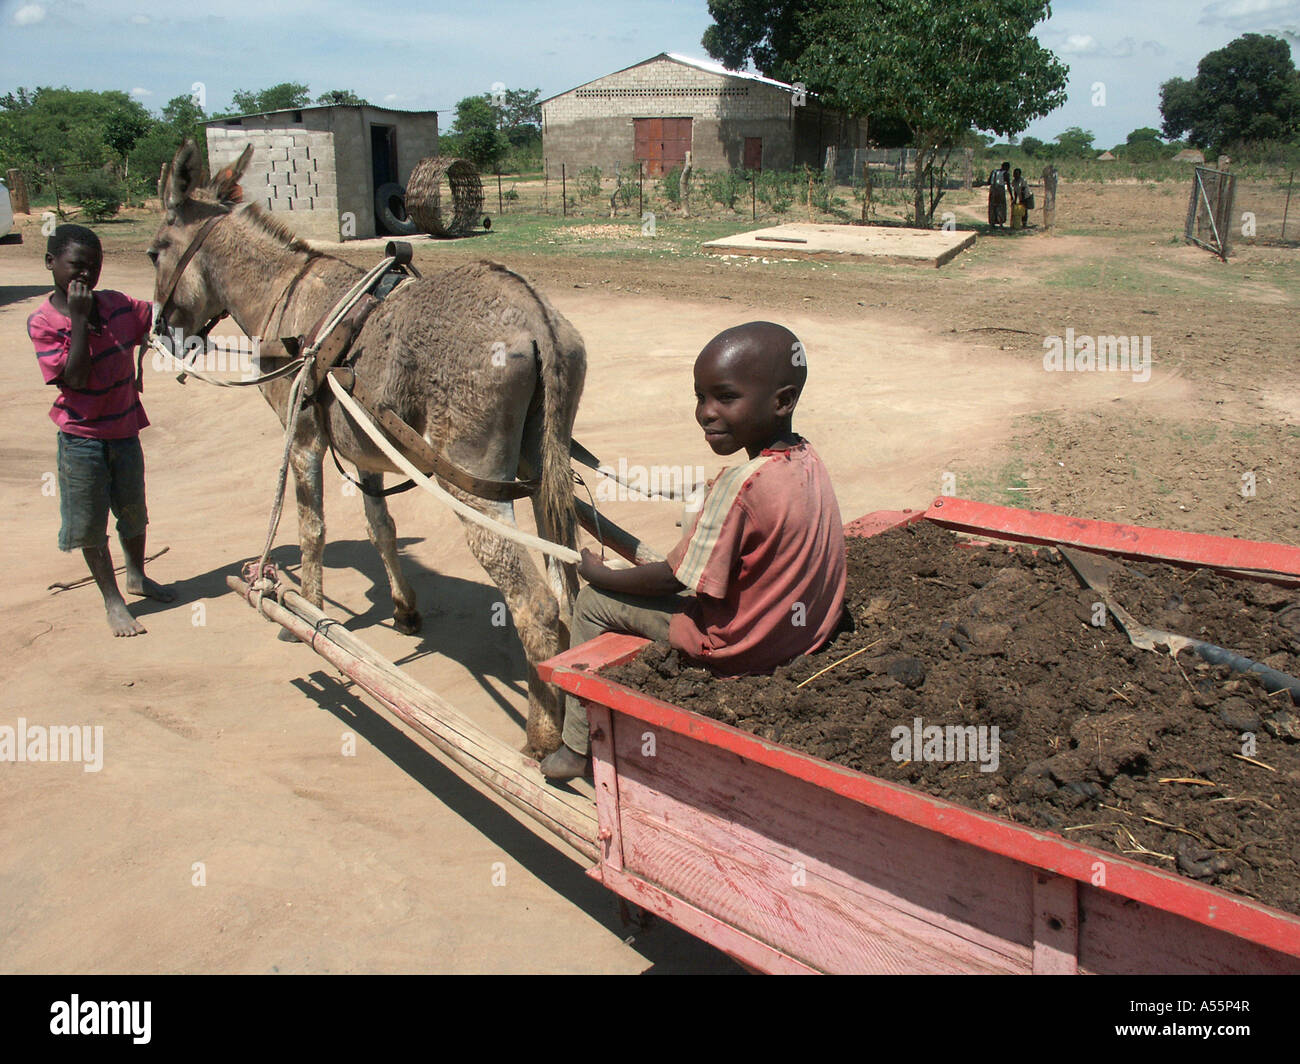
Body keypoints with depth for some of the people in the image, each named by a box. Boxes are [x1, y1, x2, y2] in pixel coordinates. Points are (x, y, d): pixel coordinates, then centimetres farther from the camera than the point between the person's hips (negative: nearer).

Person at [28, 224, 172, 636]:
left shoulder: (118, 306, -2)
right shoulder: (43, 321, -14)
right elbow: (76, 378, -23)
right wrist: (79, 317, -25)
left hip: (125, 430, 4)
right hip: (82, 438, -4)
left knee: (133, 511, 20)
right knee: (90, 525, 7)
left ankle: (137, 576, 42)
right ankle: (112, 599, 22)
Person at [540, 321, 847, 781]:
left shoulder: (741, 485, -29)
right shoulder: (809, 461, -4)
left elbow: (672, 578, -19)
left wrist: (598, 573, -3)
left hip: (737, 647, -8)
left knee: (592, 603, 4)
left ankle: (576, 749, 18)